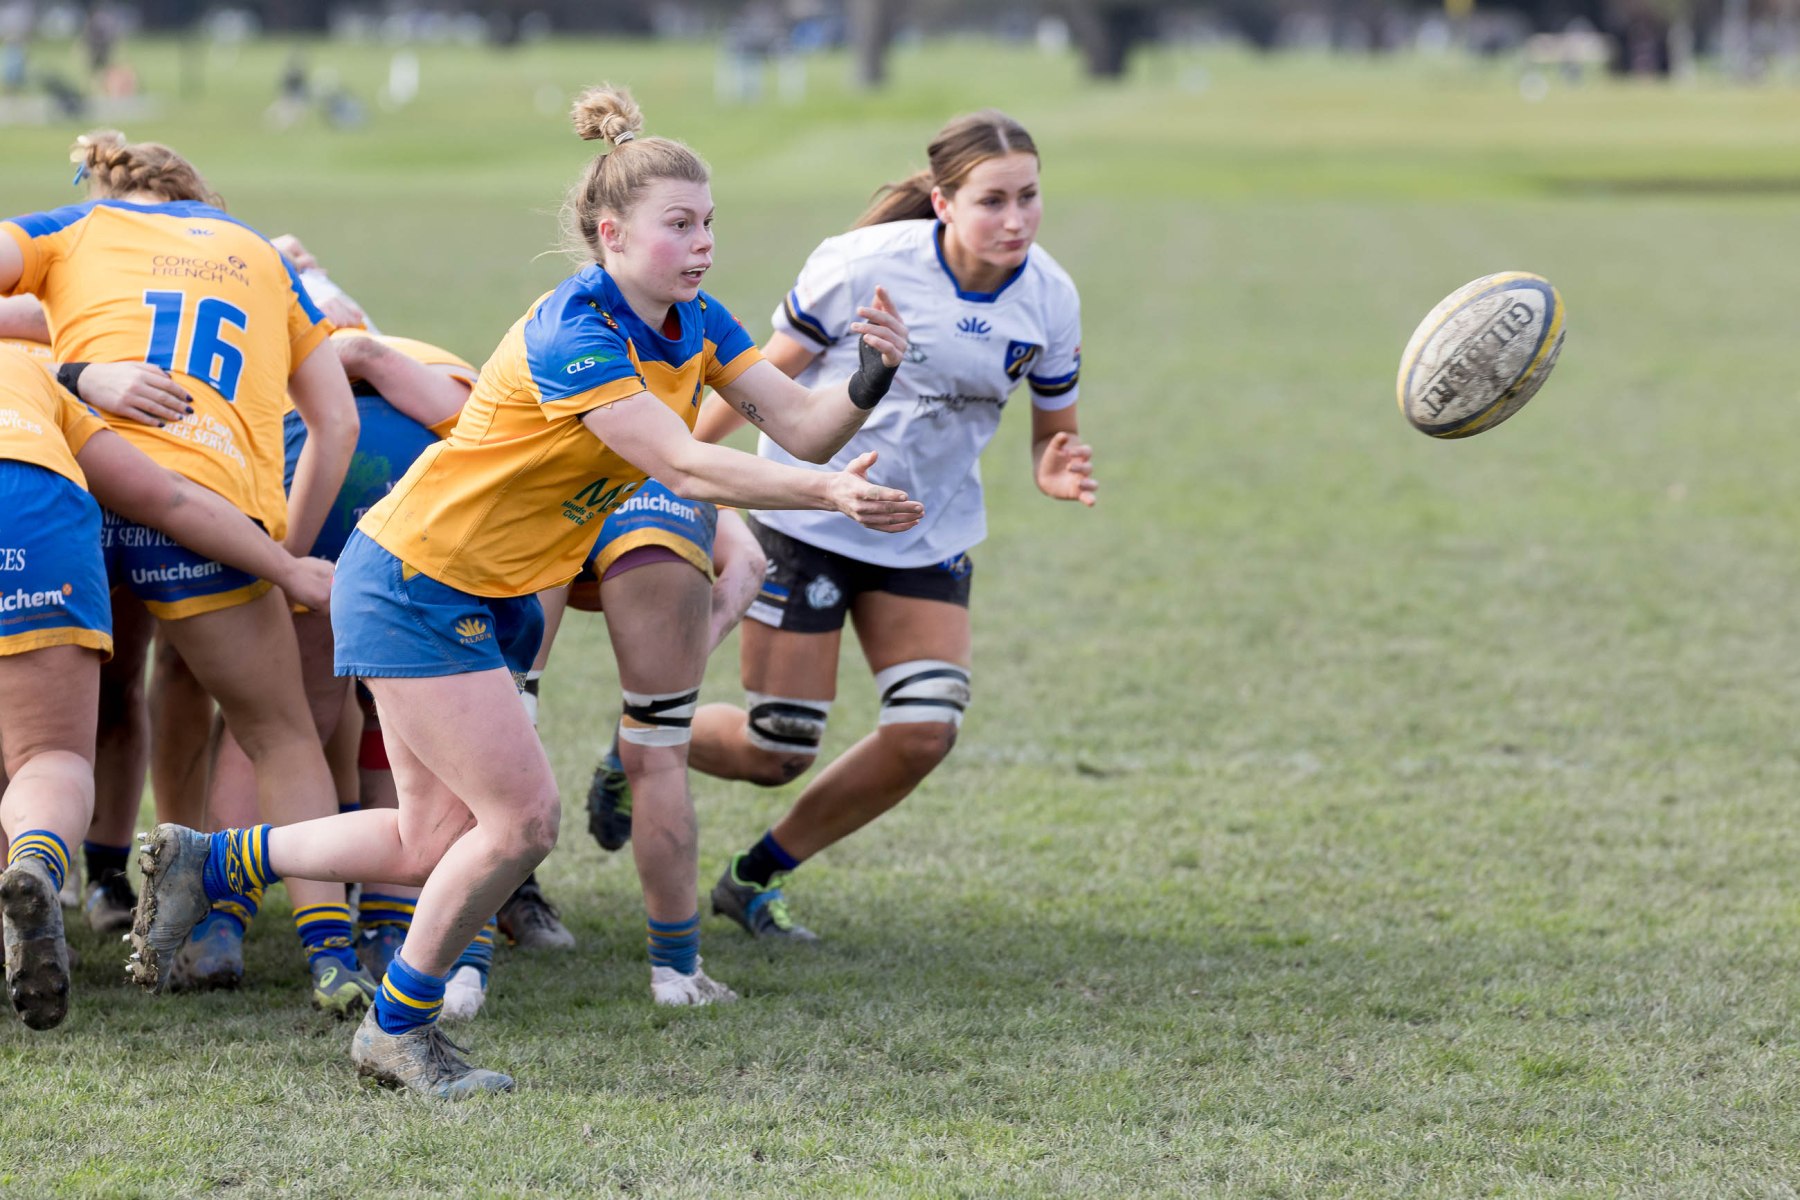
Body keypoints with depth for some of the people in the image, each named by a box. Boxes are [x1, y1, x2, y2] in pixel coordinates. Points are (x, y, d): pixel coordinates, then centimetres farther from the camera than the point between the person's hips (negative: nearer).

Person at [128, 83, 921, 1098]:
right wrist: (828, 494, -43)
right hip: (415, 583, -9)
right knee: (523, 818, -11)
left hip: (496, 598, 9)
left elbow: (803, 422, -4)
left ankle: (210, 860, 22)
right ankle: (402, 1029, 8)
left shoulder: (693, 325, 1)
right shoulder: (572, 333, -26)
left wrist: (872, 377, -24)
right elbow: (684, 465, -34)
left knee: (434, 845, 7)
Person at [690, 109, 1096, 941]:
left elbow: (1053, 428, 5)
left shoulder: (1050, 299, -8)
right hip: (809, 522, -4)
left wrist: (1055, 471, -19)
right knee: (775, 753, -5)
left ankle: (756, 877, 10)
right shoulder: (864, 264, -20)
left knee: (923, 734, -11)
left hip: (929, 539, 4)